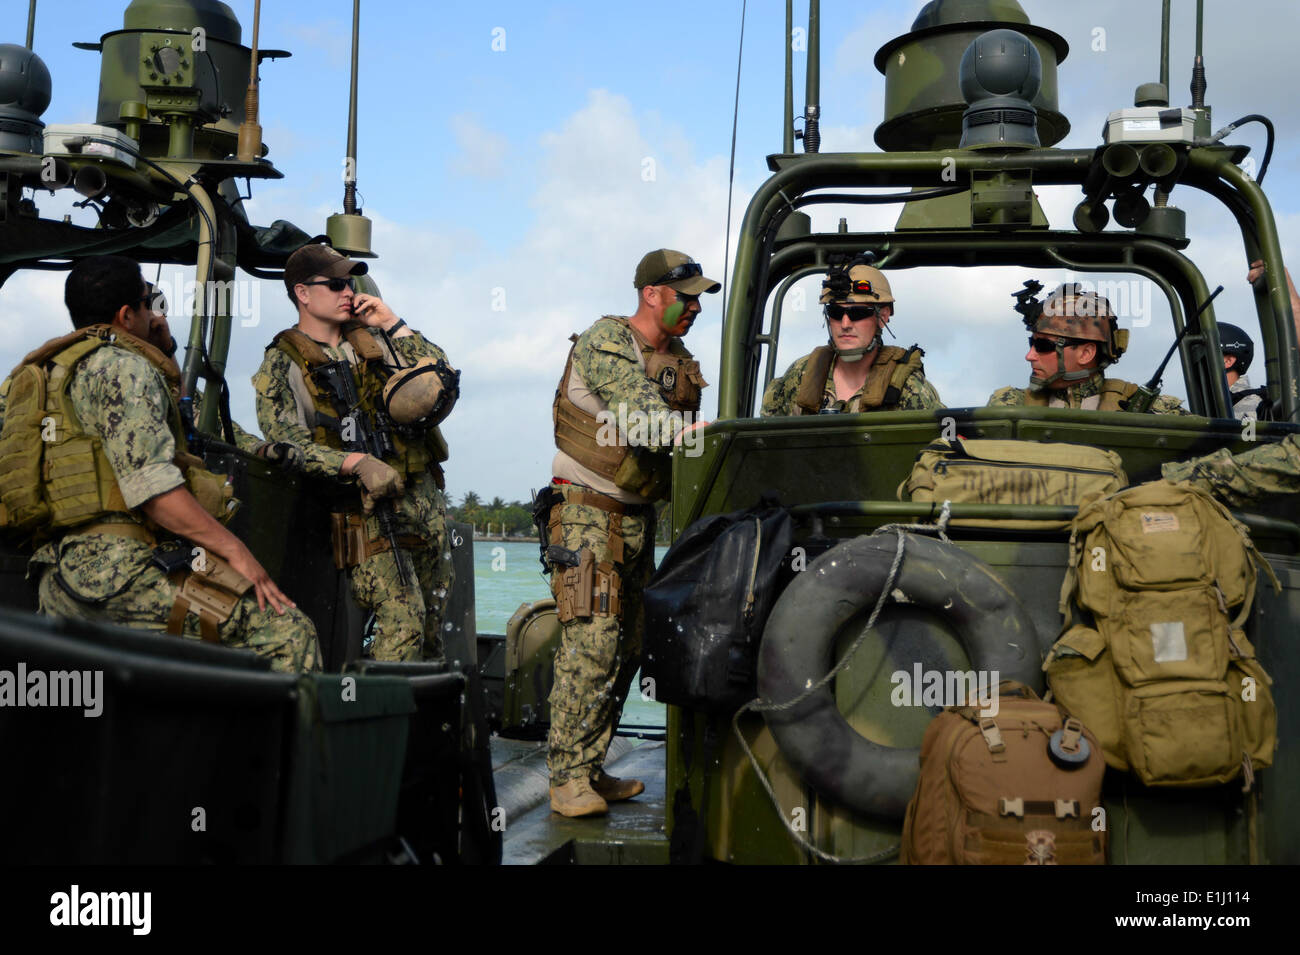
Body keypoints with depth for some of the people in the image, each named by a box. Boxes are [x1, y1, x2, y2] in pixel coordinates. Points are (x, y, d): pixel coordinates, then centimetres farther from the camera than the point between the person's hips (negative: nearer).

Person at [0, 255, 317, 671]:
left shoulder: (47, 371, 24)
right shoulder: (123, 366, -6)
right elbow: (152, 485, -18)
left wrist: (165, 354, 30)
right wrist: (234, 550, -15)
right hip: (116, 565, -10)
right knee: (287, 630, -17)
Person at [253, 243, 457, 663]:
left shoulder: (372, 341, 16)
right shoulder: (282, 364, 1)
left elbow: (444, 385, 9)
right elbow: (285, 440, -12)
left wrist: (394, 325, 4)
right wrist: (357, 462, -24)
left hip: (424, 495, 6)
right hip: (365, 506, -6)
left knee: (433, 618, 11)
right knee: (402, 617, -19)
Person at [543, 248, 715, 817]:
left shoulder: (680, 361, 12)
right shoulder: (605, 342, -11)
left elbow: (681, 441, 10)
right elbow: (639, 411, -28)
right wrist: (684, 429, -42)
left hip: (638, 517, 8)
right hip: (588, 514, -8)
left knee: (626, 648, 8)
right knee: (590, 643, -13)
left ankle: (590, 769, 17)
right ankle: (567, 778, -5)